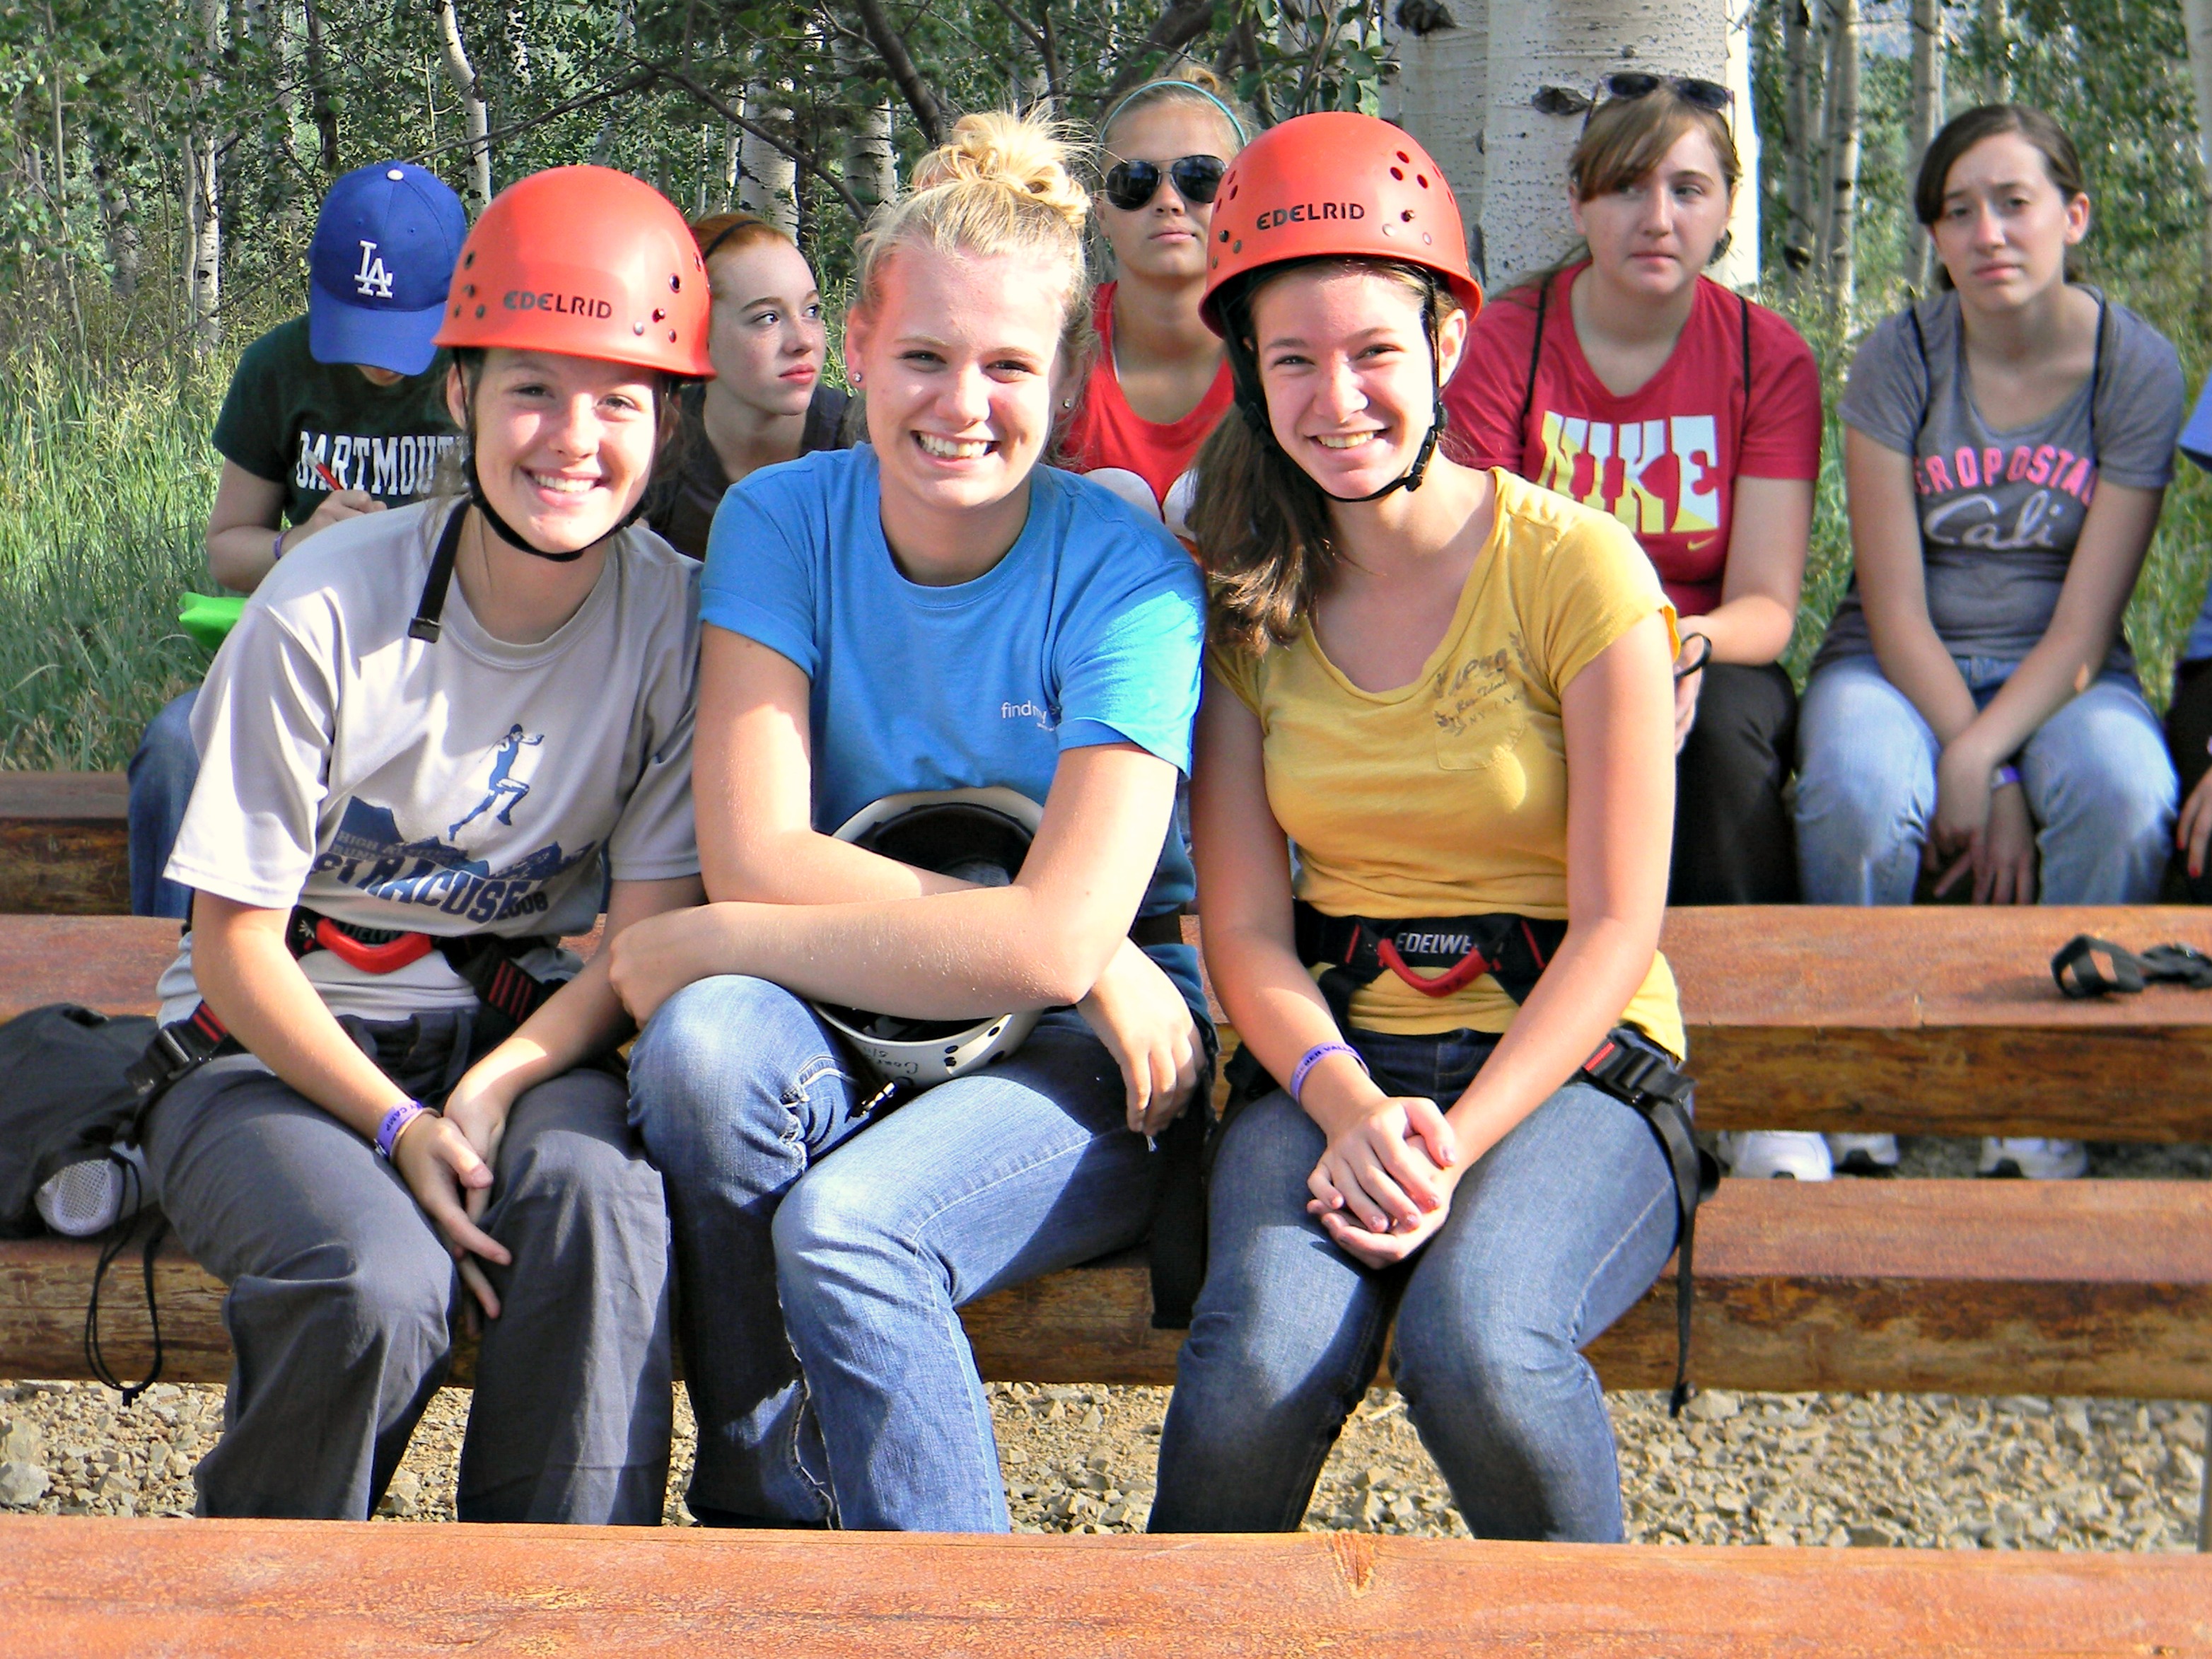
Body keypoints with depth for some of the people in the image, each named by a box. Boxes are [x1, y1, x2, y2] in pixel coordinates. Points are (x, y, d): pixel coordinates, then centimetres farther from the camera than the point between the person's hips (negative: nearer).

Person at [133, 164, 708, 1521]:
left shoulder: (680, 622, -8)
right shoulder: (324, 614, -14)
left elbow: (647, 940, -5)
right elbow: (237, 948, -8)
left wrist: (493, 1089, -22)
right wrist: (398, 1125, -22)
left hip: (521, 1032, 2)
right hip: (284, 1040, -1)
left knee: (593, 1197, -33)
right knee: (379, 1280, -31)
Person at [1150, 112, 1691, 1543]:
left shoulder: (1576, 565, -4)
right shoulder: (1245, 595, 6)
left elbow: (1618, 921, -6)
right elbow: (1246, 930, 3)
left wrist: (1456, 1146, -18)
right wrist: (1350, 1112, -17)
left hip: (1563, 1062, -2)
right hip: (1327, 1062, 2)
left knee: (1478, 1347, -32)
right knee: (1263, 1362, -28)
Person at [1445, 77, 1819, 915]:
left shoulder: (1770, 357, -2)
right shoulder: (1500, 342, -5)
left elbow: (1767, 603, -7)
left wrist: (1691, 644, -32)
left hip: (1701, 674, 1)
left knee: (1726, 723, -32)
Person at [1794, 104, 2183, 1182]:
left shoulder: (2137, 368, -6)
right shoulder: (1901, 357, -6)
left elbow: (2083, 629, -10)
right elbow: (1895, 610, -11)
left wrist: (1977, 760, -25)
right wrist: (1989, 783, -20)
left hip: (2058, 674, 1)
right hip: (1900, 664, 0)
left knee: (2126, 793, -33)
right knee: (1859, 791, -34)